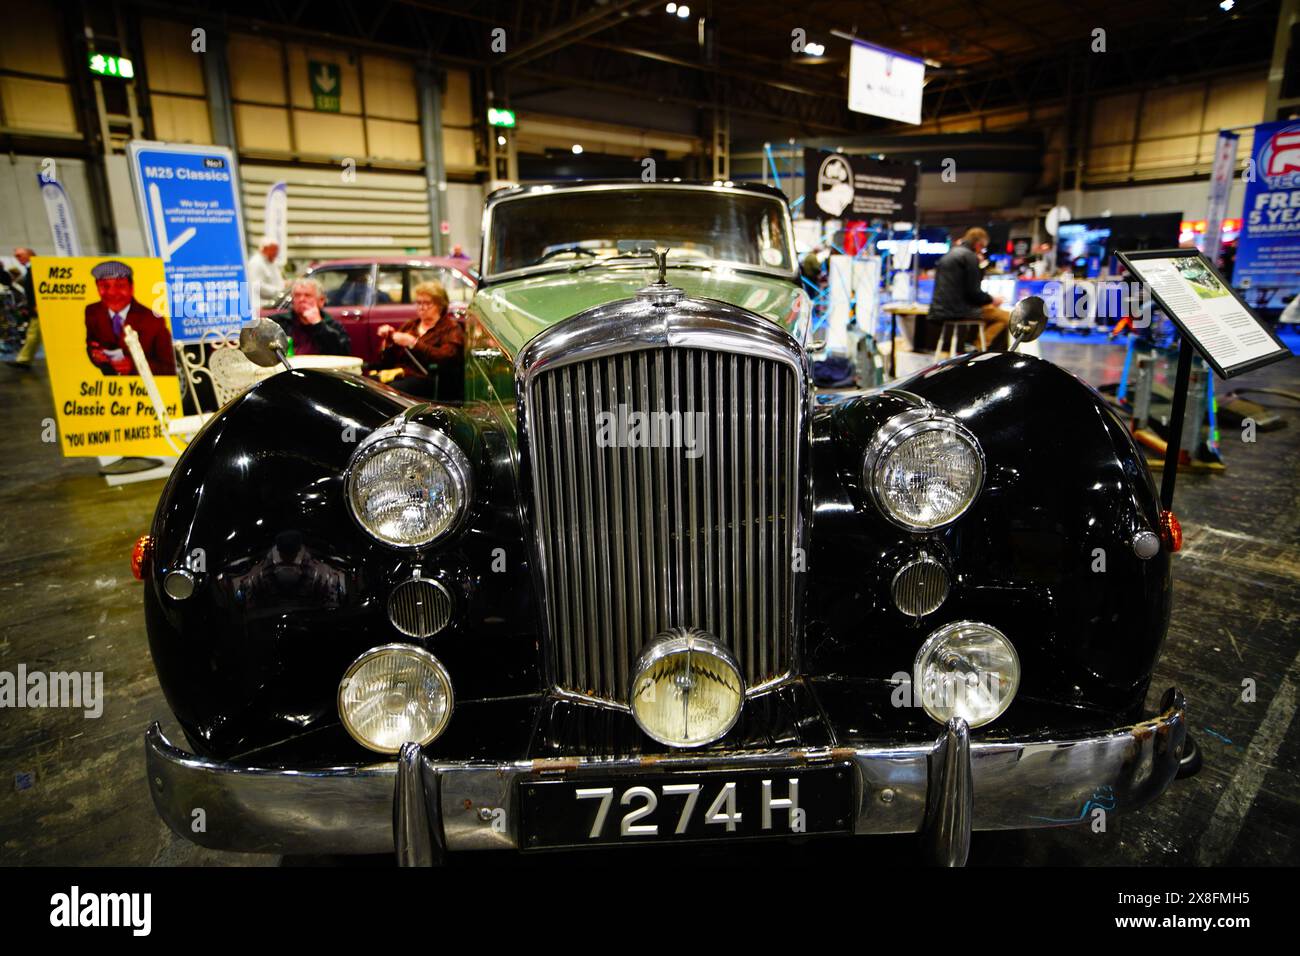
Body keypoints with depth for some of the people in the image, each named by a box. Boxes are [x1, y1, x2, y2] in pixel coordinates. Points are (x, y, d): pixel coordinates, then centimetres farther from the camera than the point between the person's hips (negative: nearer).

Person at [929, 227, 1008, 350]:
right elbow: (973, 292, -12)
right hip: (958, 311, -9)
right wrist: (992, 299, 6)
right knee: (1006, 317, -3)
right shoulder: (970, 256, -7)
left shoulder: (948, 255, 21)